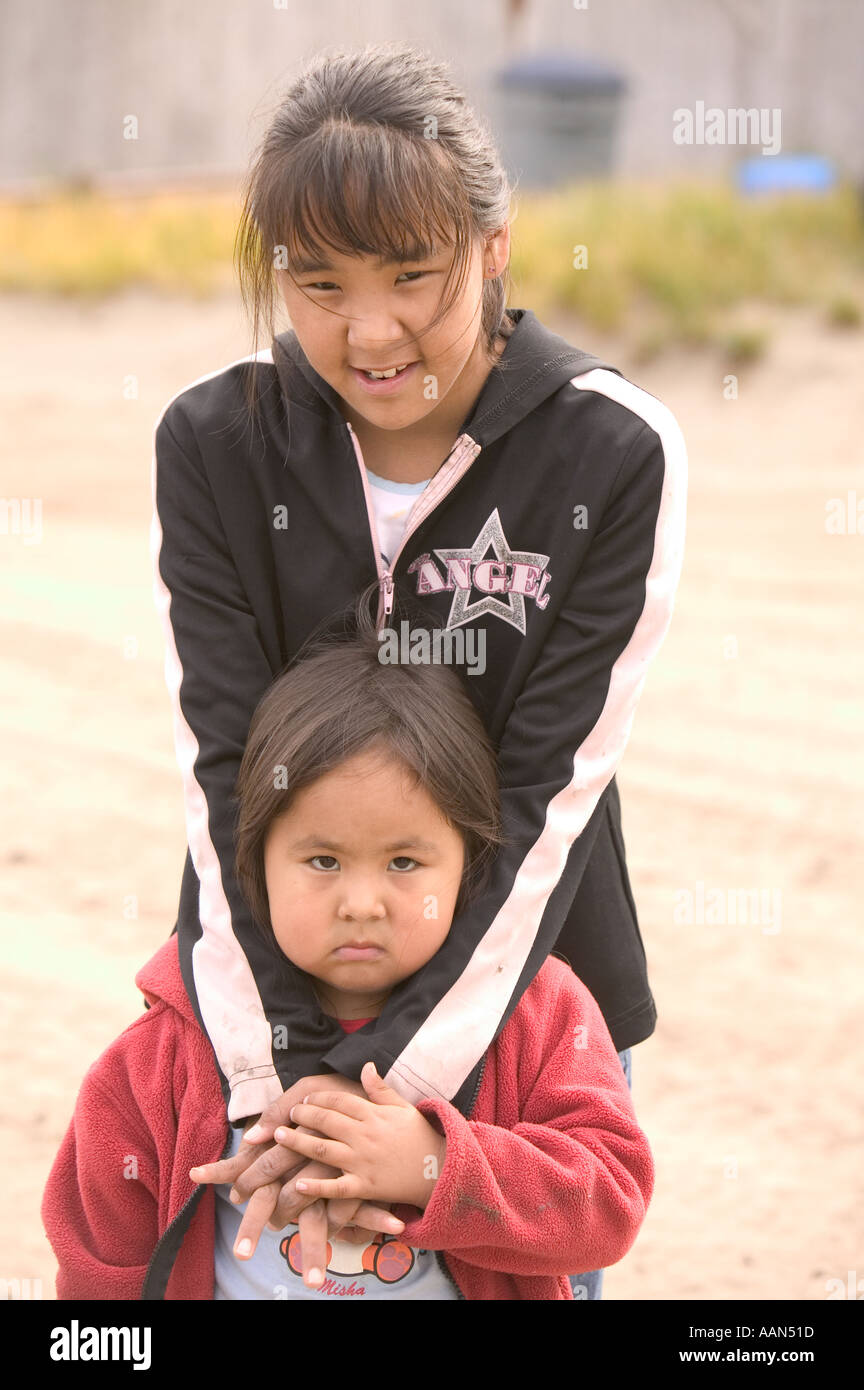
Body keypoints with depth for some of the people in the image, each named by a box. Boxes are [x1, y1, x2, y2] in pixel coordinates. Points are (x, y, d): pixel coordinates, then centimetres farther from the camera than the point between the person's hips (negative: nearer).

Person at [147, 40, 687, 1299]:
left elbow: (551, 787, -18)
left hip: (523, 977, -1)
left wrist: (392, 1073, -25)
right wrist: (274, 1074, -25)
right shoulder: (214, 443, -9)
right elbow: (224, 768, -14)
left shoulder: (617, 453, -15)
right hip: (266, 990, 1)